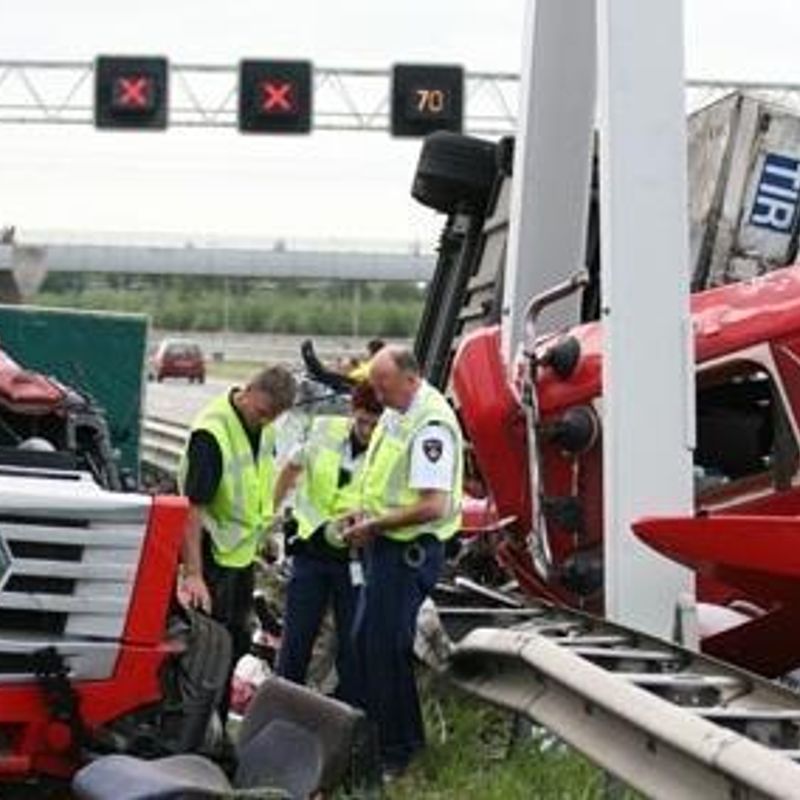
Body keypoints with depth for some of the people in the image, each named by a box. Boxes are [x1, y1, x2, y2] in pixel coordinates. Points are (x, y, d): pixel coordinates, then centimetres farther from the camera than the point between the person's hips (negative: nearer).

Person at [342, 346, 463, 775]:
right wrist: (365, 515, 9)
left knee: (387, 647, -5)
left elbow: (434, 505, -27)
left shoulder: (431, 425, -22)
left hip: (410, 549, -10)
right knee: (365, 638, 17)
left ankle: (398, 753, 6)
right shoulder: (395, 412, 9)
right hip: (385, 545, 10)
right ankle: (376, 731, 30)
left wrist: (375, 525, -19)